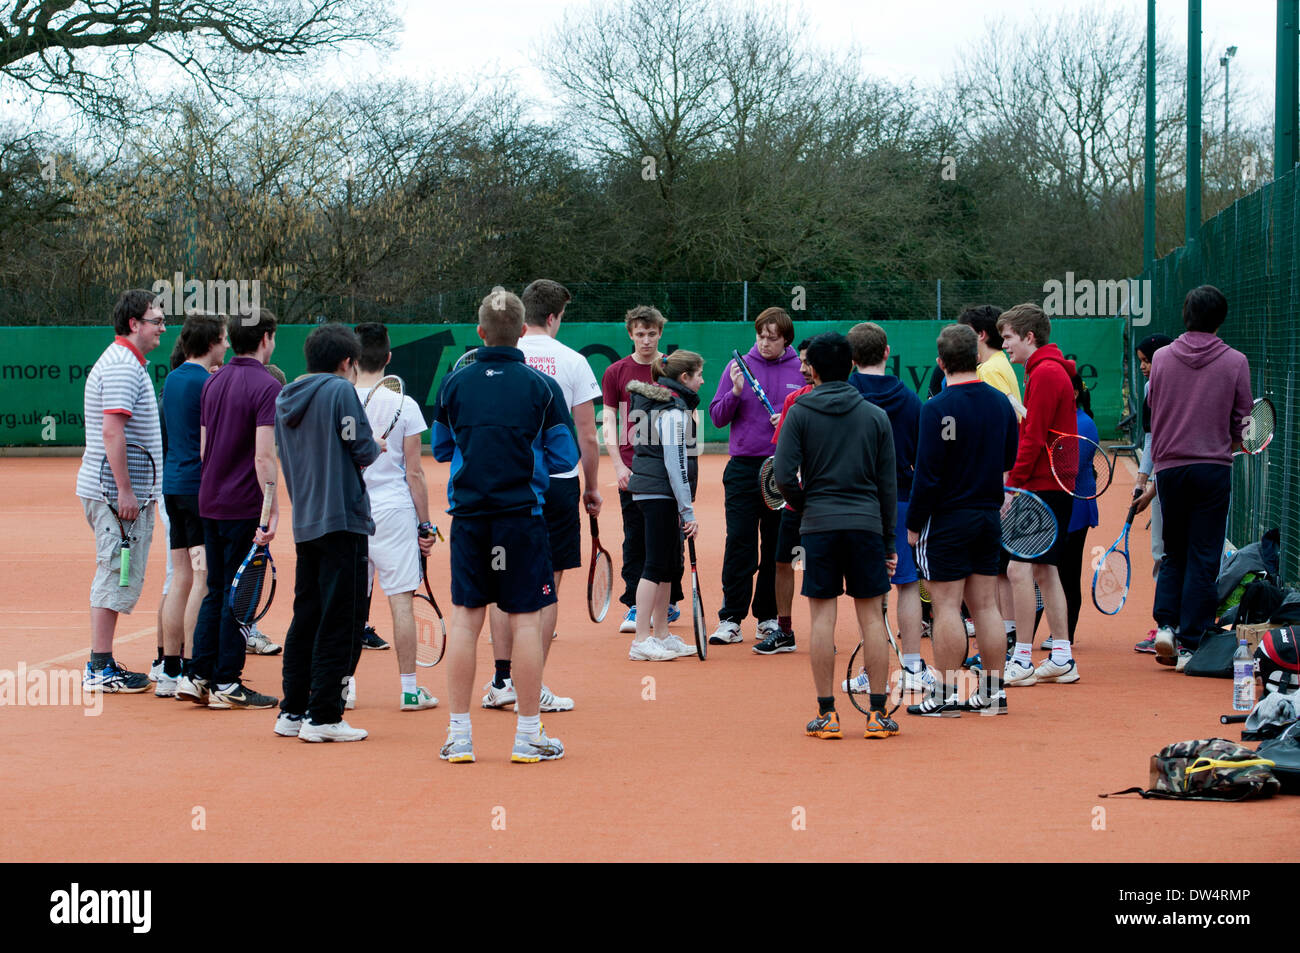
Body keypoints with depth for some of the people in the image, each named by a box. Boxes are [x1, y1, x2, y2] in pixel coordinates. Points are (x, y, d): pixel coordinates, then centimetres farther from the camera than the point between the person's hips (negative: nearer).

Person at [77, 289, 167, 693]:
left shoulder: (126, 363, 18)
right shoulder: (123, 366, -15)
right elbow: (112, 432, -23)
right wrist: (125, 492, -23)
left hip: (126, 492, 11)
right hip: (118, 493, -11)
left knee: (114, 577, 12)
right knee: (119, 576, -8)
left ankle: (102, 665, 17)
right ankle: (100, 670, -5)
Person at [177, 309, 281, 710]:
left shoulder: (212, 383, 10)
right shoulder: (265, 386, -14)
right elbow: (264, 456, -20)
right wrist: (271, 510, -20)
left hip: (210, 503, 7)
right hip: (245, 507, -7)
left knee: (216, 593, 14)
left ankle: (197, 676, 14)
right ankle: (226, 684, 3)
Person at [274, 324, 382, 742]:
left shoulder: (284, 399, 13)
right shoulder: (340, 391, -9)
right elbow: (363, 451, -12)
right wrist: (376, 447, 9)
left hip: (304, 523, 8)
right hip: (343, 521, -8)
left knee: (306, 618, 14)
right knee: (339, 623, -4)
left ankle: (292, 711, 16)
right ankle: (322, 717, -5)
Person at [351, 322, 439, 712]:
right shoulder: (403, 405, -6)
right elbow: (414, 472, -5)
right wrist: (425, 523, 3)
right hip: (394, 511, -2)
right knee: (401, 600, 0)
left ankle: (345, 685, 13)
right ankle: (409, 689, 1)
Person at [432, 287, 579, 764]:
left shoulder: (453, 384, 1)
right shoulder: (542, 388, -5)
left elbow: (440, 448, 14)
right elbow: (565, 457, 1)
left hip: (468, 515, 2)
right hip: (522, 516, -2)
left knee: (465, 620, 6)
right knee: (526, 620, 3)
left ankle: (459, 734, 9)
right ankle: (528, 735, 6)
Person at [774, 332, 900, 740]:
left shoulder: (800, 413, -1)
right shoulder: (876, 416, 5)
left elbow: (784, 475, -8)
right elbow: (888, 484, 6)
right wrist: (889, 542, 12)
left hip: (818, 524, -1)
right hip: (867, 524, 1)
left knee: (823, 618, 3)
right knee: (872, 617, 5)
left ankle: (827, 714, 3)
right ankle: (878, 714, 5)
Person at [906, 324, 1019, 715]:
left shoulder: (937, 409, -14)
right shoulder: (1001, 404, 4)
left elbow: (927, 474, -15)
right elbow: (1010, 461, 14)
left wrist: (913, 523, -8)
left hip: (948, 518, -6)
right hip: (989, 516, 6)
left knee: (947, 606, -2)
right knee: (985, 605, 10)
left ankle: (943, 696, 0)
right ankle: (992, 692, 14)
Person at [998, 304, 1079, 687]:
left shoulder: (1045, 373, -13)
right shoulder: (1052, 370, 18)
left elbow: (1034, 438, -18)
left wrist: (1014, 485, -16)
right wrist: (1017, 483, 14)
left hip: (1041, 486, -10)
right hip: (1054, 487, 10)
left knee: (1020, 568, -10)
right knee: (1044, 570, 12)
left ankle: (1022, 660, -9)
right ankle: (1062, 658, 14)